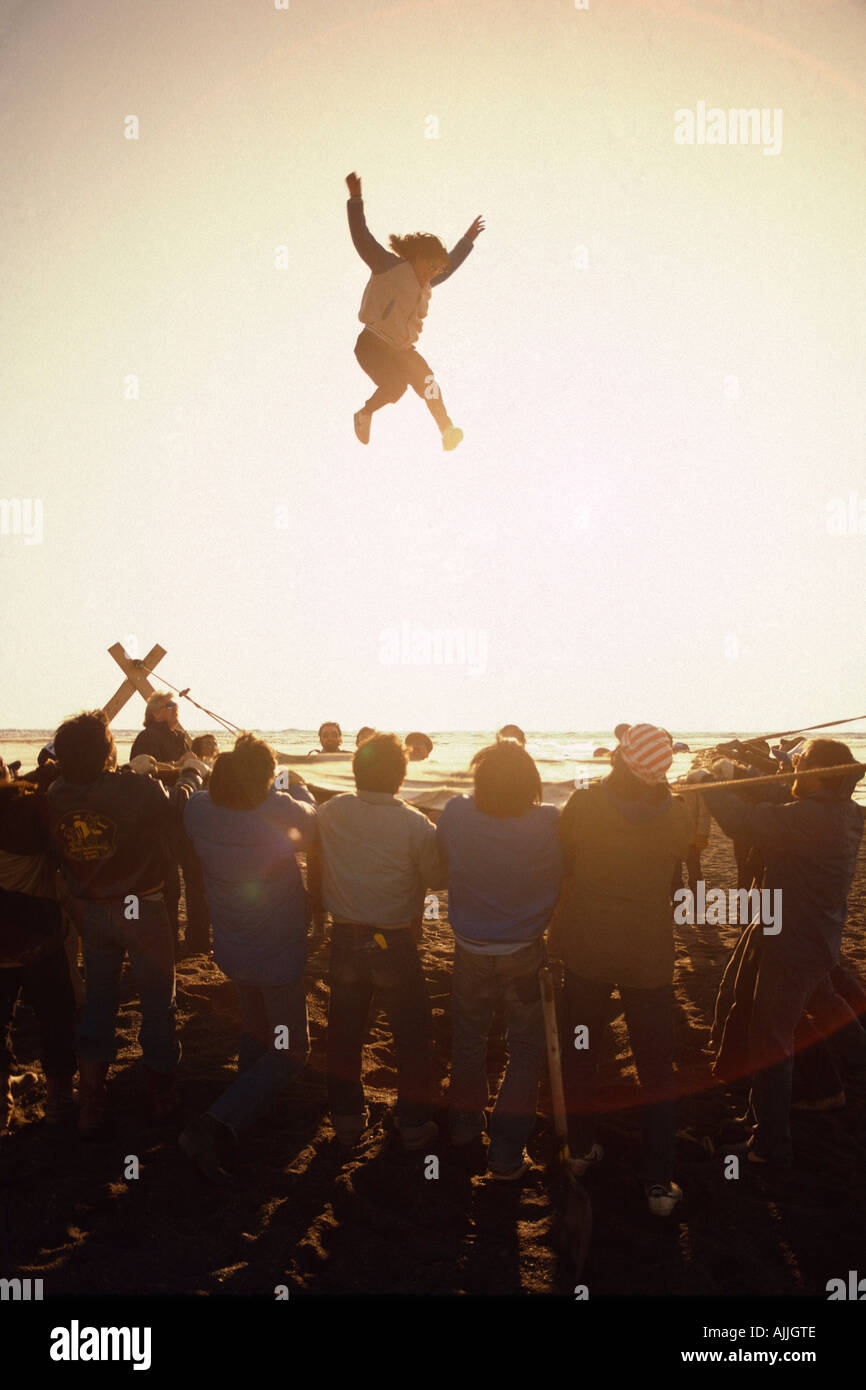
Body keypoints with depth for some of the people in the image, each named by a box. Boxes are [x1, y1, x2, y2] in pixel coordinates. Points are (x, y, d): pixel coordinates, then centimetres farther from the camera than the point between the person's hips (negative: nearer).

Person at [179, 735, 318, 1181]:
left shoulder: (197, 809, -18)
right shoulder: (280, 811, -29)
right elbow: (313, 828, -6)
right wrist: (299, 788, 10)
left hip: (231, 949, 6)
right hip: (278, 954, -5)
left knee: (254, 1026, 31)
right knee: (289, 1051, 8)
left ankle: (253, 1106, 48)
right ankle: (216, 1128, -6)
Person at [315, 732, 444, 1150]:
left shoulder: (331, 812, -10)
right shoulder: (416, 826, -20)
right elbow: (437, 878, -8)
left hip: (344, 939, 3)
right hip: (394, 943, -3)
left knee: (344, 1030, 18)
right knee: (413, 1034, 14)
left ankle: (346, 1116, 29)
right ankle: (413, 1123, 21)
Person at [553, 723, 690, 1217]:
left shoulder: (583, 804, -18)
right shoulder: (676, 814, -16)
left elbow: (561, 859, -3)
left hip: (586, 946, 1)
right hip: (648, 953, 0)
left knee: (581, 1053, 21)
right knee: (656, 1066, 13)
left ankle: (582, 1149, 35)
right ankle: (660, 1182, 16)